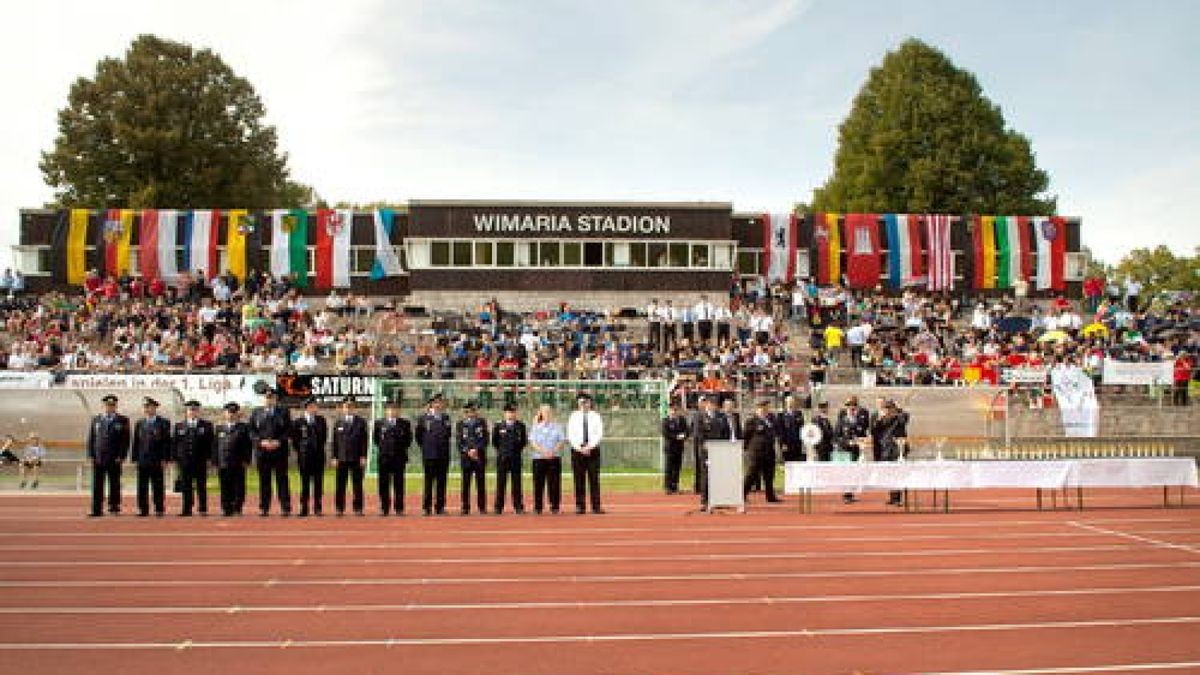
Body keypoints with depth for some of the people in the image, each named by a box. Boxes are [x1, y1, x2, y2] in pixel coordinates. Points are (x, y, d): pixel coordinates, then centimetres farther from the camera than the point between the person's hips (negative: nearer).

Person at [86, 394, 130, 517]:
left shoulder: (123, 420, 4)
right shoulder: (95, 420, 14)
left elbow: (125, 440, -1)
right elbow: (91, 439, 12)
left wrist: (121, 456, -10)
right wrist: (90, 456, 2)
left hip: (114, 459, -2)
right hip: (98, 458, 3)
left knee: (114, 484, 1)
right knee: (97, 485, 1)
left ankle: (114, 507, 7)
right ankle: (97, 510, 4)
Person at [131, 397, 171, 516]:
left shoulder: (164, 423, 2)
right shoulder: (139, 424, 13)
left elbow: (167, 442, -2)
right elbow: (136, 442, 12)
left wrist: (165, 459, -9)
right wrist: (135, 459, 4)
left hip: (157, 461, -3)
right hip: (142, 461, 3)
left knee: (158, 487, 0)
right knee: (142, 487, 3)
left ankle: (159, 509, 5)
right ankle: (143, 510, 8)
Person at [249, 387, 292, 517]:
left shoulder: (283, 412, 7)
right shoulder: (256, 413, 12)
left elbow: (289, 430, 3)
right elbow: (252, 431, 8)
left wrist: (279, 441, -11)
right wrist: (261, 441, -9)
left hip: (280, 451, -1)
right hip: (262, 451, 1)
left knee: (282, 479, -1)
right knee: (264, 480, 4)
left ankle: (285, 508, 2)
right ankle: (264, 508, 11)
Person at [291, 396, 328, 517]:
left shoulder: (321, 419, 8)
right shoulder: (298, 421, 3)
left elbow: (324, 436, 11)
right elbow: (294, 439, 6)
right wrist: (300, 450, 3)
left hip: (318, 455, 1)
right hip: (304, 456, -1)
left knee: (318, 482, 2)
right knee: (304, 482, 1)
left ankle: (318, 508, 6)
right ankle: (304, 509, 5)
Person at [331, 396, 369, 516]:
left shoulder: (361, 422, 5)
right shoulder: (338, 422, 9)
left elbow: (365, 440, 2)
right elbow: (335, 441, 8)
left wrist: (363, 456, -4)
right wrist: (334, 457, 2)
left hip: (356, 458, -1)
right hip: (341, 458, 1)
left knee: (357, 484, 1)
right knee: (340, 484, 2)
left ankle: (358, 508, 6)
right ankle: (339, 508, 9)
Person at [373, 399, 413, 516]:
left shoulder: (404, 423, 5)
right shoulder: (379, 423, 7)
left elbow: (408, 439, 8)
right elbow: (375, 438, 14)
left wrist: (403, 449, 2)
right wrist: (381, 448, 7)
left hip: (399, 458, -1)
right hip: (384, 457, 1)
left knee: (399, 484, 1)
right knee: (384, 484, 2)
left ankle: (399, 509, 5)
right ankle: (384, 509, 8)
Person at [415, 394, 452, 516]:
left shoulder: (446, 418, 11)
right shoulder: (424, 418, 0)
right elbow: (418, 435, 8)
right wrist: (424, 446, 8)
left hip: (443, 455, 3)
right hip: (429, 455, -3)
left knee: (441, 482, 4)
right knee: (429, 482, 0)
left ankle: (440, 507, 10)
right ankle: (427, 507, 5)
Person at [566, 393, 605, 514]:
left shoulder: (596, 416, 5)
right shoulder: (574, 416, 6)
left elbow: (599, 434, -1)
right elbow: (570, 435, 0)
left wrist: (589, 447, -13)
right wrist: (580, 448, -12)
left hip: (593, 450, 0)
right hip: (577, 449, 0)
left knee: (594, 479, 0)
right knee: (579, 480, 1)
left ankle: (596, 507, 1)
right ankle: (579, 506, 5)